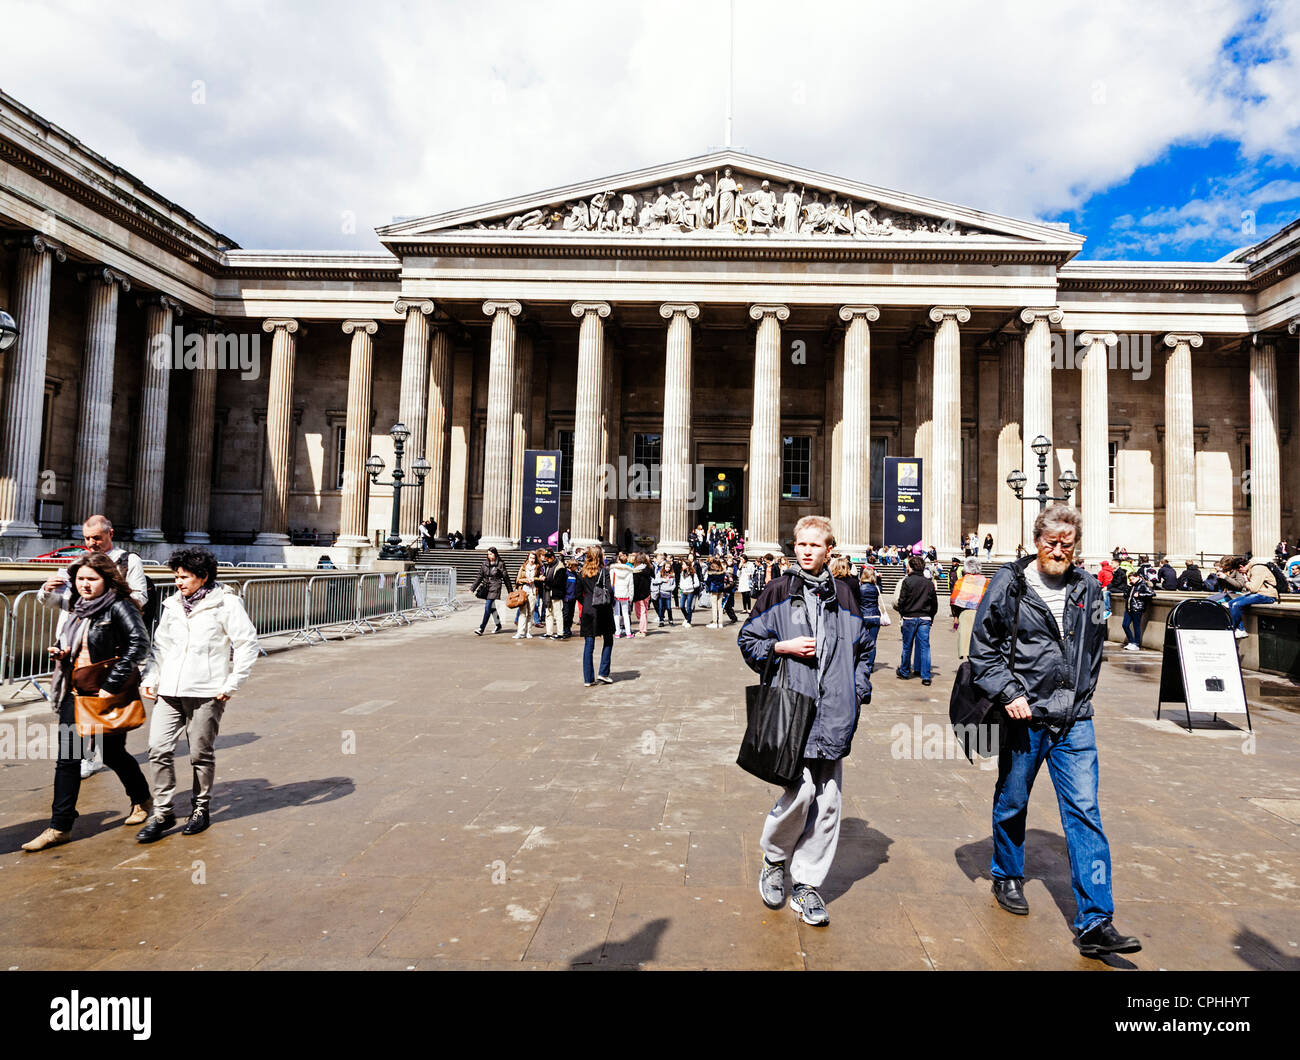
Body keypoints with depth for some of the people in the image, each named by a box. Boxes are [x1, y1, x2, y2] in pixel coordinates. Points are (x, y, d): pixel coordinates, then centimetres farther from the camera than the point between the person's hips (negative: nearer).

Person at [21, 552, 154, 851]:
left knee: (113, 754, 8)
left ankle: (142, 800, 32)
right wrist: (59, 653, 0)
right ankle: (60, 827, 12)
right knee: (67, 759, 4)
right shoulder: (74, 610, 11)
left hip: (108, 695, -6)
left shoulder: (118, 607, -13)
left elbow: (139, 642, -24)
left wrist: (112, 684, -24)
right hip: (75, 693, 6)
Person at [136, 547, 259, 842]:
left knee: (201, 754, 5)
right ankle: (162, 812, 13)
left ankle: (201, 810, 22)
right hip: (169, 691, 5)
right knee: (159, 749, -1)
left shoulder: (225, 603, -5)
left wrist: (232, 684, -9)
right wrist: (150, 678, 8)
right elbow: (160, 645, 21)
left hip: (206, 693, -5)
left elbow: (247, 643, -6)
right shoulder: (172, 605, 13)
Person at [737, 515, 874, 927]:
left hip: (834, 715, 4)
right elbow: (747, 639, 8)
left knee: (827, 802, 5)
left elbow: (863, 647, 21)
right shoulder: (778, 591, 4)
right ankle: (773, 859, 17)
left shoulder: (844, 596, 13)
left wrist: (858, 691, 9)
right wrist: (782, 647, -9)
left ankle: (806, 884, 21)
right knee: (801, 792, -13)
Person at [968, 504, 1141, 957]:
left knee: (1084, 813, -2)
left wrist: (1084, 691, 13)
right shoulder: (1009, 584, -6)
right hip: (1024, 716, -2)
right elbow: (982, 648, -5)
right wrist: (1008, 693, -13)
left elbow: (1095, 645, 21)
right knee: (1012, 804, 14)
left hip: (1074, 720, 3)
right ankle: (1007, 876, 39)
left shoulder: (1088, 588, 6)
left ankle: (1095, 923, 3)